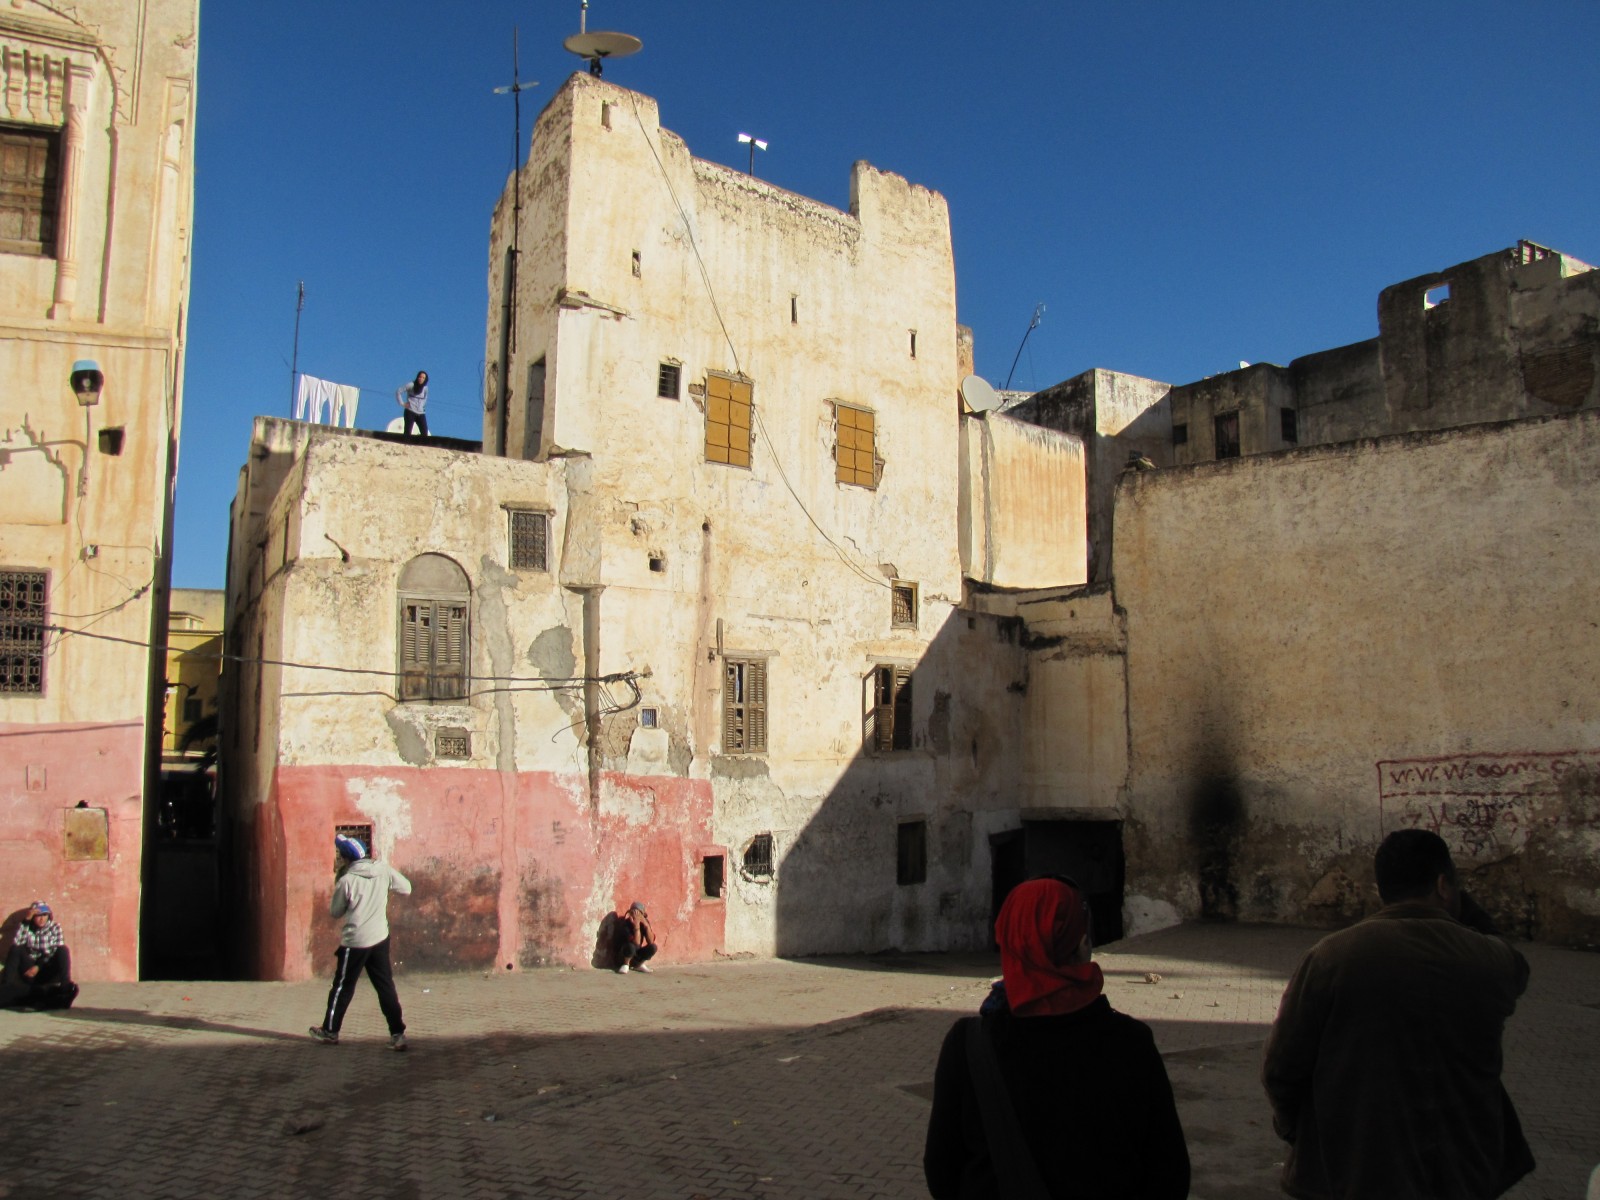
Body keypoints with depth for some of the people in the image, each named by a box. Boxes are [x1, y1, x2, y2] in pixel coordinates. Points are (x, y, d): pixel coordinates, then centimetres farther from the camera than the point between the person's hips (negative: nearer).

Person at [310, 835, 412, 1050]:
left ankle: (330, 1031, 29)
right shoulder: (384, 870, -4)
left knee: (343, 987, 13)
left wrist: (335, 892, 13)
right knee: (386, 986, 8)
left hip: (354, 942, -4)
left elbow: (335, 912, -2)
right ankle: (397, 1034, 4)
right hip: (380, 939, 4)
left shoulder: (346, 881, -14)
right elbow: (406, 888, 5)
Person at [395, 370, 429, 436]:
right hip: (410, 412, -4)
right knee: (407, 432, -7)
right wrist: (402, 403, -6)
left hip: (421, 413, 4)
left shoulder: (425, 388, 7)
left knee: (425, 433, -6)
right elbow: (398, 391, -3)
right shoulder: (411, 385, -6)